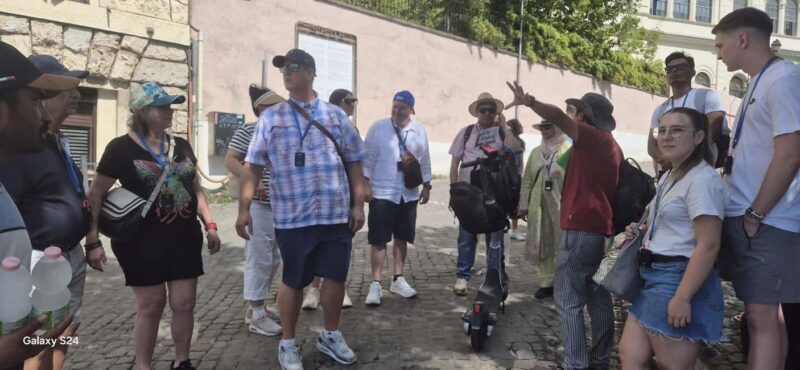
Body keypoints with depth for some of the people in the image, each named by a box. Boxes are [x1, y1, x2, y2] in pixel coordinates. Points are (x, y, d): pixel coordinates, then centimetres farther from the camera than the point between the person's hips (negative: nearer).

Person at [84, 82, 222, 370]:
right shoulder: (121, 148, -7)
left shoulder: (181, 146, 8)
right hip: (142, 241, -4)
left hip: (185, 239, 4)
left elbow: (196, 189, 16)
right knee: (150, 305, 4)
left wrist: (209, 224, 8)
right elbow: (96, 195, -6)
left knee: (185, 304, 7)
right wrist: (93, 241, -11)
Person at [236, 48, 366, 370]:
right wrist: (244, 209, -4)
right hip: (292, 217, -1)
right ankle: (288, 343, 27)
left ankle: (330, 335, 31)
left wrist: (358, 204, 3)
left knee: (336, 276, 10)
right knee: (293, 281, 9)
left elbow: (353, 163, 8)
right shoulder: (270, 118, 4)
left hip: (336, 214, 2)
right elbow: (252, 166, 2)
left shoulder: (335, 115, 7)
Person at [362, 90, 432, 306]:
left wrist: (426, 186, 13)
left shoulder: (419, 131, 6)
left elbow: (424, 161, 13)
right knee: (378, 240, -2)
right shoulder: (378, 128, -4)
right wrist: (365, 184, -10)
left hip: (409, 195, 4)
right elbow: (368, 159, -4)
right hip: (382, 193, -4)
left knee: (402, 238, 13)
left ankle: (398, 280, 26)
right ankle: (375, 284, 6)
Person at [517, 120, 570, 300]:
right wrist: (523, 204, 9)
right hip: (539, 206, 5)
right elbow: (527, 180, 13)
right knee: (541, 246, 9)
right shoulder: (536, 152, 14)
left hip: (562, 206, -5)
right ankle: (546, 282, 20)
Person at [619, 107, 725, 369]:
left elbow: (708, 245, -22)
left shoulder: (702, 179, -15)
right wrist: (641, 232, 11)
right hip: (654, 276, 10)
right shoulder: (669, 176, 15)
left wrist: (682, 297, -25)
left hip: (679, 280, -9)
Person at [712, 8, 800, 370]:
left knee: (761, 317, -6)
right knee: (765, 315, 14)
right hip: (744, 217, 9)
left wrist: (755, 214, -14)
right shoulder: (759, 82, 16)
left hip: (765, 224, -9)